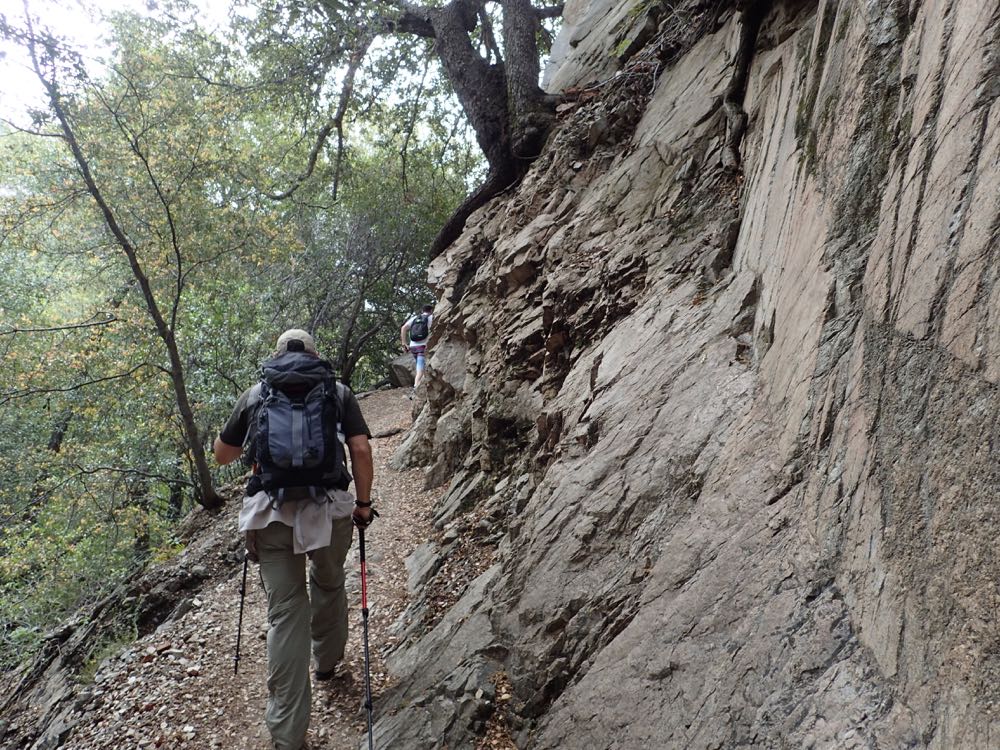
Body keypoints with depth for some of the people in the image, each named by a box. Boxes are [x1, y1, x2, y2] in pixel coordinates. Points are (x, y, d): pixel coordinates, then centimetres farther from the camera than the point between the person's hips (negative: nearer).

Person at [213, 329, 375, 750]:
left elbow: (222, 455, 20)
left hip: (271, 511, 0)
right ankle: (328, 663, 46)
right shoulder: (337, 390, 10)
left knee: (285, 612, 3)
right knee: (329, 586, 26)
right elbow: (361, 450, 0)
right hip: (329, 508, 0)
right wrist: (364, 502, 10)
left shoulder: (255, 394, 12)